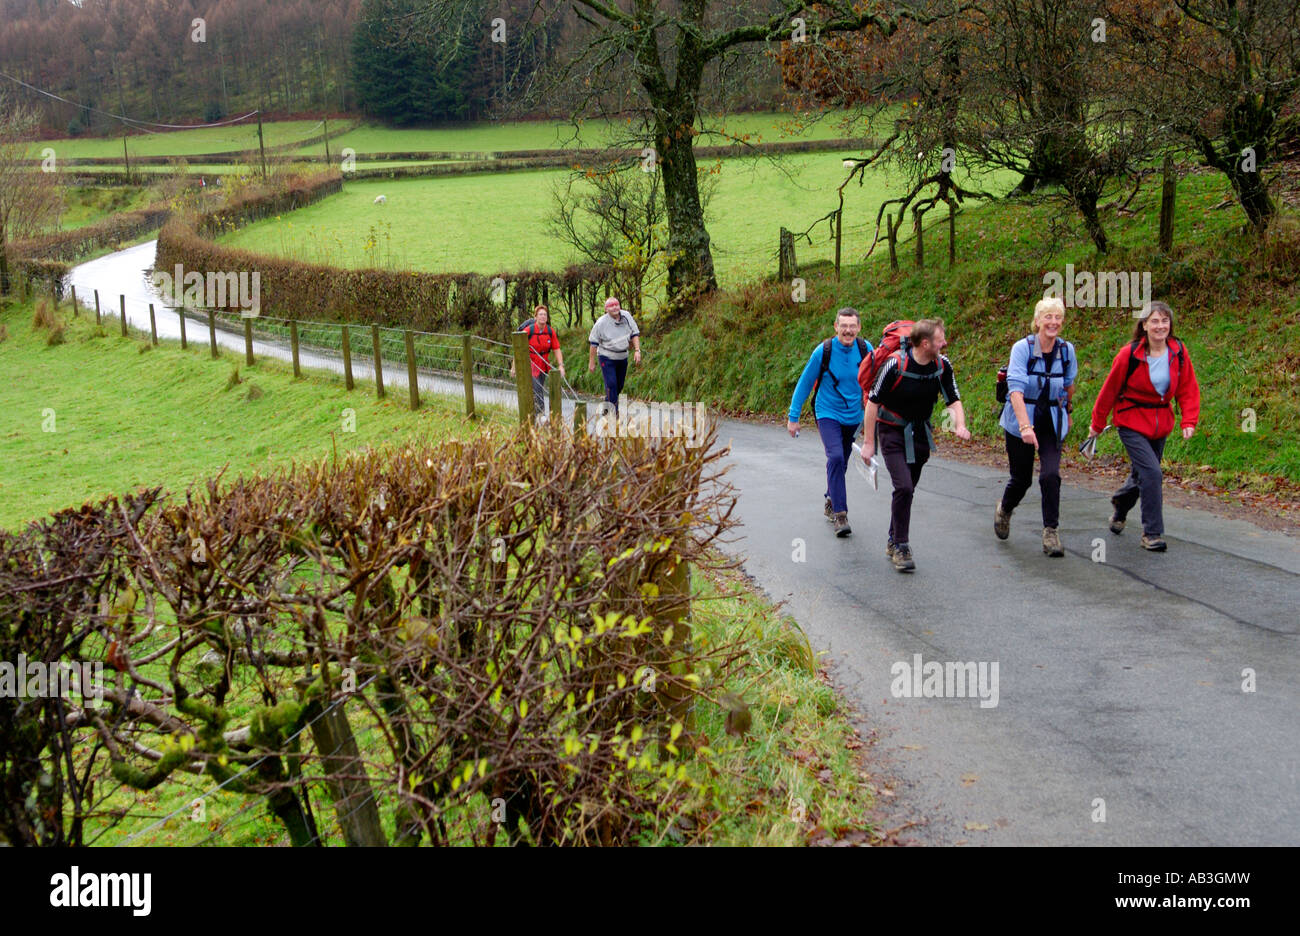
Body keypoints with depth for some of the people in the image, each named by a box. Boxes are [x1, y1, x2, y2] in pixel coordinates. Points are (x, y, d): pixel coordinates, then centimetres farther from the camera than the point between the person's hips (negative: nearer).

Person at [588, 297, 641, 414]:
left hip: (622, 357, 5)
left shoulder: (627, 316, -4)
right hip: (607, 358, -5)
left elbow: (635, 334, 7)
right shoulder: (601, 323, -14)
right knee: (611, 384, -14)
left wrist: (637, 350, -6)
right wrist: (591, 362, -4)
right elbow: (594, 343, -6)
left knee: (619, 385, 11)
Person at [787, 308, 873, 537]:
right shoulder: (823, 351, -15)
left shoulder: (865, 349, -7)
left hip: (853, 416, 4)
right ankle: (840, 515, -22)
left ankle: (831, 503, 37)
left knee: (841, 463, 14)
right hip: (828, 414, -4)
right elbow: (804, 383, -5)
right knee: (835, 457, -22)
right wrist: (793, 417, -3)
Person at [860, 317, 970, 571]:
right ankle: (901, 547, -9)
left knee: (907, 490, 12)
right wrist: (868, 442, -12)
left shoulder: (943, 365, -7)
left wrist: (960, 425, -18)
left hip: (920, 434, 5)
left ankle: (893, 542, 28)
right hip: (892, 432, -5)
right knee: (903, 487, -18)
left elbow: (954, 400, 3)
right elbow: (873, 401, -14)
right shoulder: (895, 364, -22)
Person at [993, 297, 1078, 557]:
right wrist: (1025, 426, -36)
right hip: (1020, 421, -2)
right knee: (1021, 478, 7)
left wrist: (1067, 412, 29)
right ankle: (1004, 510, 40)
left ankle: (1051, 532, -7)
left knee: (1050, 475, -16)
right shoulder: (1022, 348, -16)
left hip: (1052, 423, 2)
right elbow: (1016, 389, -25)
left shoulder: (1066, 350, -3)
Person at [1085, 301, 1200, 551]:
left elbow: (1188, 389, 4)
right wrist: (1097, 424, 5)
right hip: (1132, 423, -5)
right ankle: (1152, 533, -7)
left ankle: (1120, 507, 48)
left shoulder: (1178, 352, -5)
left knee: (1142, 475, 17)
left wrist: (1189, 421, -9)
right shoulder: (1129, 354, -15)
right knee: (1152, 473, -17)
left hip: (1160, 424, 5)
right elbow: (1110, 390, -4)